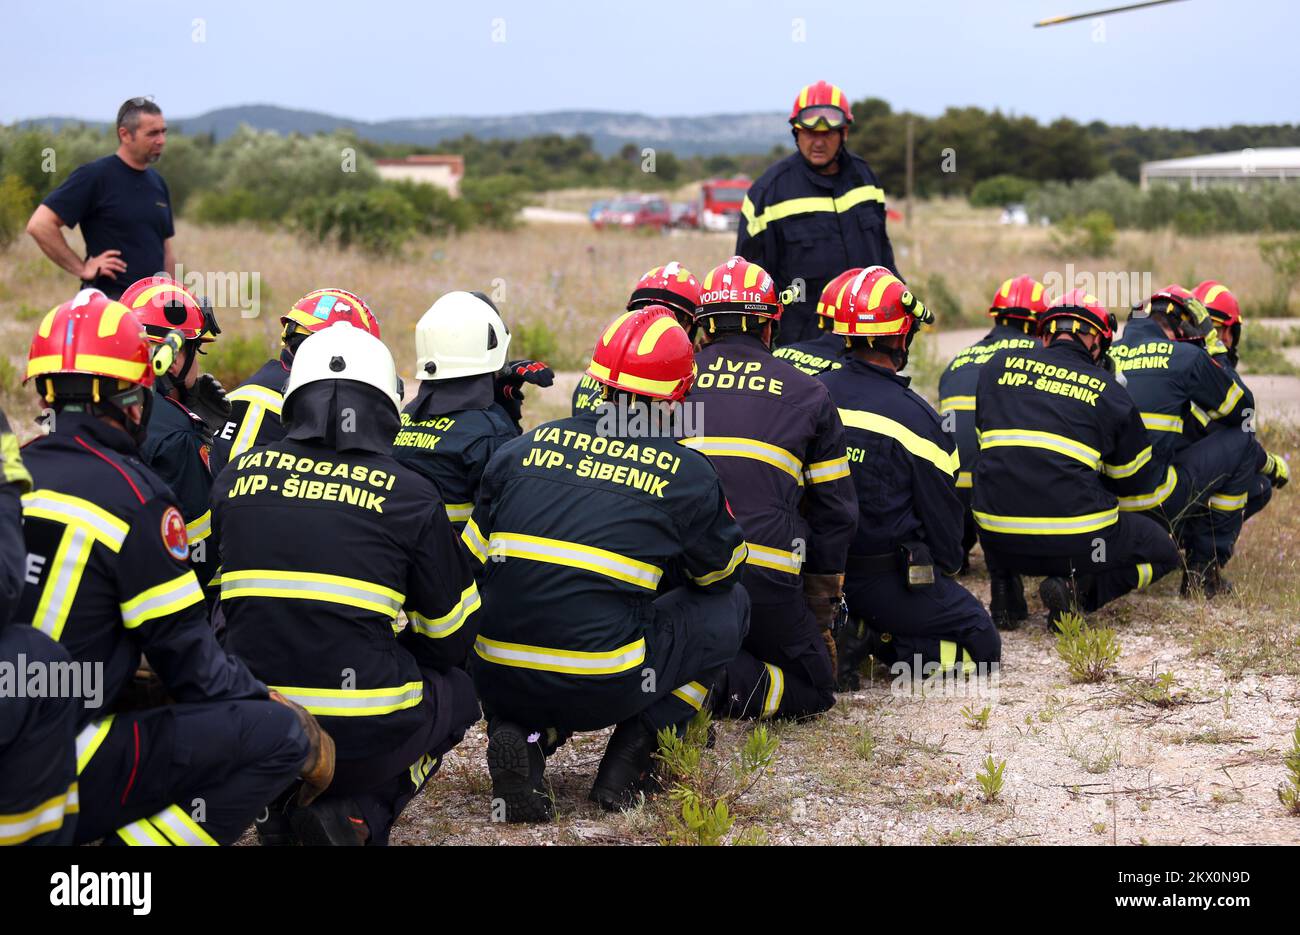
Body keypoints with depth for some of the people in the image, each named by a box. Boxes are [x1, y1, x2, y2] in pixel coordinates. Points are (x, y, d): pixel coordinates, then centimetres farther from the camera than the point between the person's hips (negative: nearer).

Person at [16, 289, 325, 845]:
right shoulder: (132, 496, -12)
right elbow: (187, 655, -7)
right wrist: (272, 703, 7)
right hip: (64, 776, -8)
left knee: (160, 695, 30)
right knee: (282, 733, -8)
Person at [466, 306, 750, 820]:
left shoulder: (520, 450, 8)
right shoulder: (687, 474, 1)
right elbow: (722, 571, 20)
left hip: (499, 682, 3)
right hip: (604, 689, -3)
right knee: (729, 605, 17)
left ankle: (523, 736, 7)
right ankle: (632, 754, 7)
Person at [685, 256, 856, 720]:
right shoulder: (807, 394, 13)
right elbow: (834, 508, 15)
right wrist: (820, 609, 24)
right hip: (765, 574, -2)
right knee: (812, 685, 13)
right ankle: (722, 682, -14)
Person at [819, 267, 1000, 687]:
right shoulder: (915, 417, -16)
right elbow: (942, 510, -7)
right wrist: (948, 569, 13)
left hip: (819, 571, 6)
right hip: (888, 577, -6)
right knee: (982, 643, 10)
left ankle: (849, 629, 1)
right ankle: (875, 639, -12)